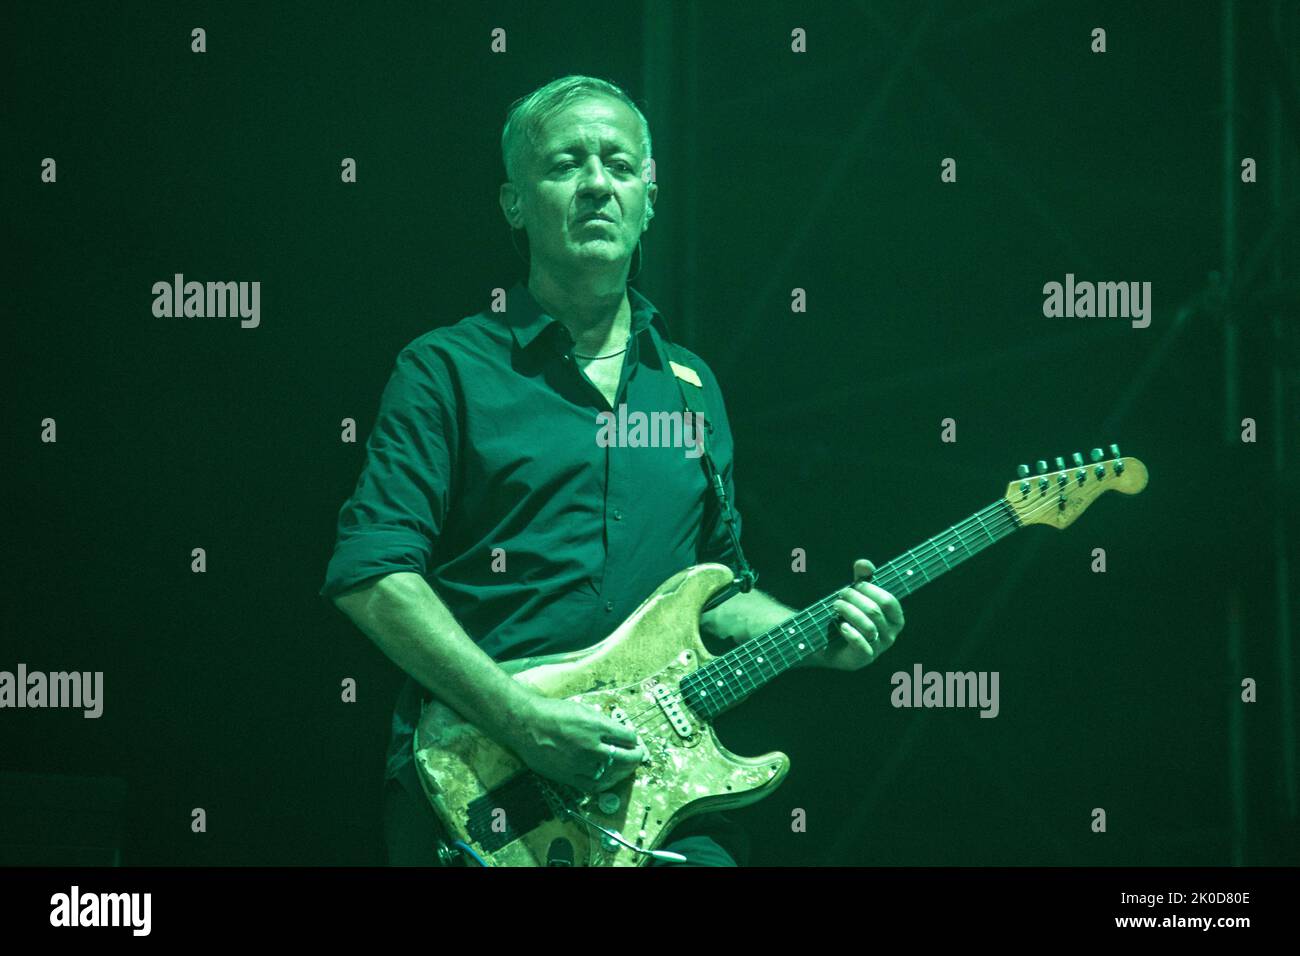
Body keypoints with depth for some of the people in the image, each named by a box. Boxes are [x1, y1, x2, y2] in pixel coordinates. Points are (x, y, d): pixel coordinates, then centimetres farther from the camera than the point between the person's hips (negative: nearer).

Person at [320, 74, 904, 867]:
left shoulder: (691, 385, 19)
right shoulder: (447, 370, 2)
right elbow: (371, 575, -7)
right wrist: (524, 720, -16)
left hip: (651, 773, 4)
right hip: (471, 784, -4)